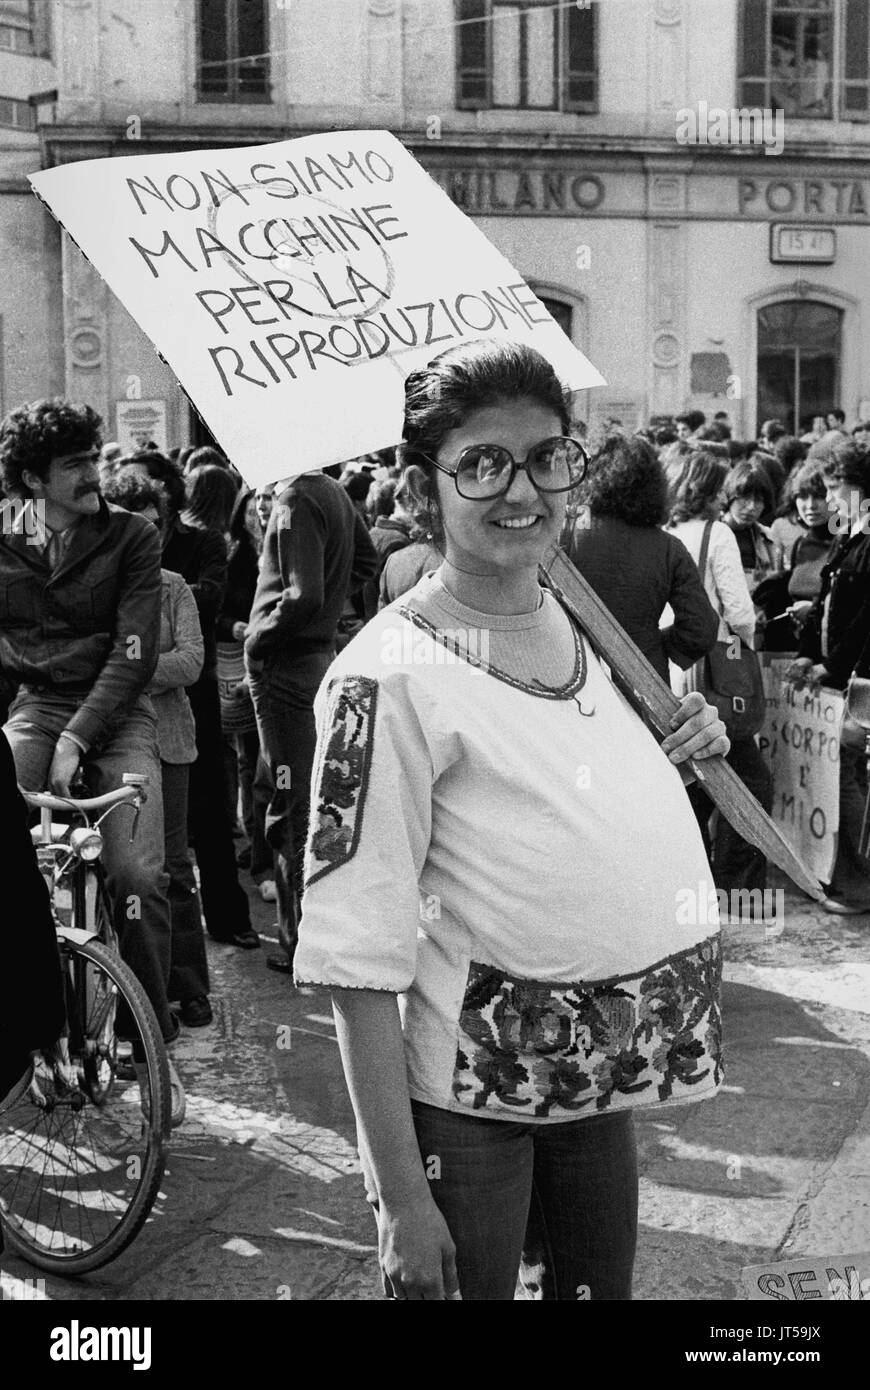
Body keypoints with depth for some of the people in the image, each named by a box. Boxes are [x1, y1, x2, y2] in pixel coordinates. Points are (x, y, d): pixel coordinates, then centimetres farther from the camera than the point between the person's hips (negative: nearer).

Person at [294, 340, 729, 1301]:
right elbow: (359, 965, -21)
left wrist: (676, 752, -1)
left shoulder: (579, 622, 2)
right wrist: (403, 1200, -21)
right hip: (464, 1092, -7)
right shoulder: (390, 679, -20)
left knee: (601, 1283, 21)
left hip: (599, 1078, 7)